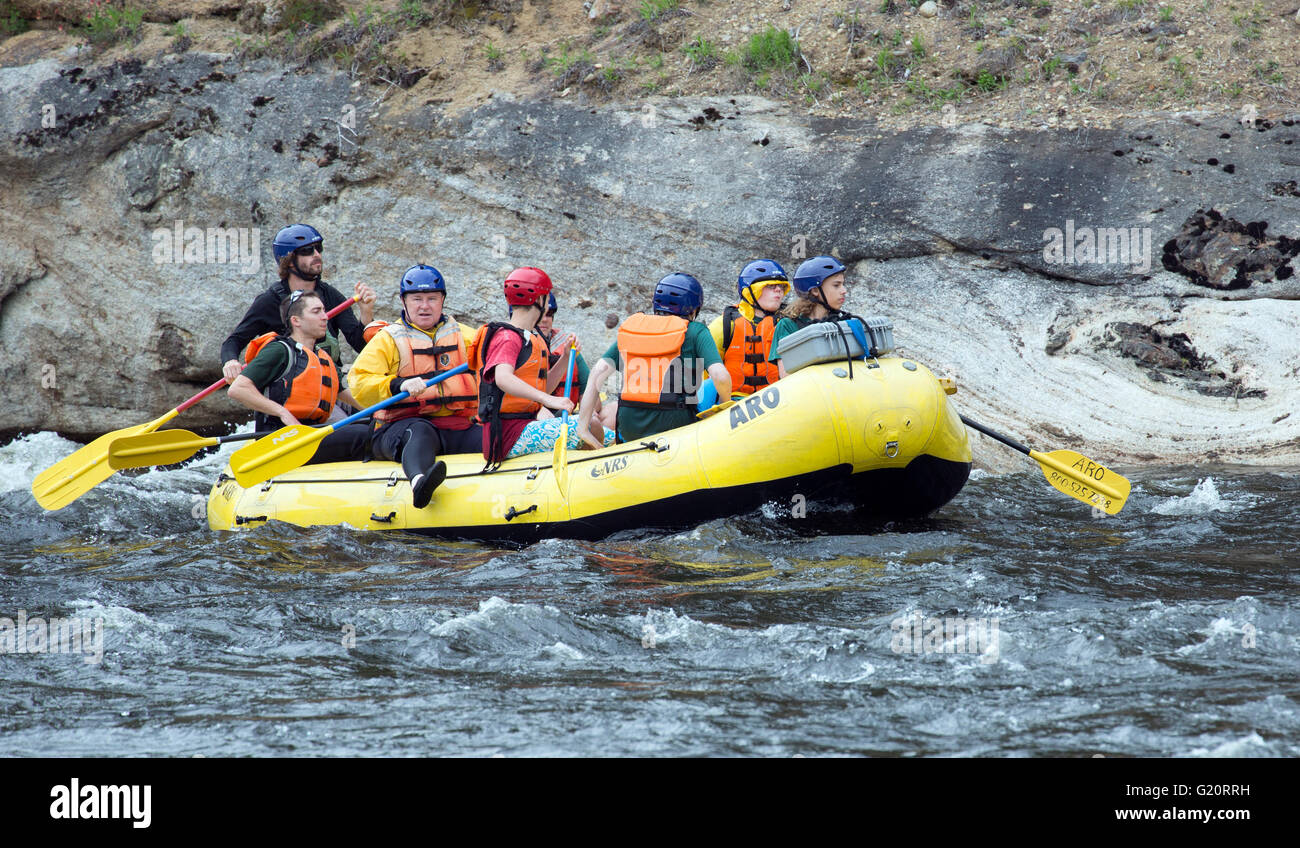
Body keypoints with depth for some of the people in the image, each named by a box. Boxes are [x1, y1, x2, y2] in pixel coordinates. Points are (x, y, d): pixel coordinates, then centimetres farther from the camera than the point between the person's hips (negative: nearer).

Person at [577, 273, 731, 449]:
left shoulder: (628, 329, 14)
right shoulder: (696, 331, 2)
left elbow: (599, 372, 6)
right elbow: (720, 377, -10)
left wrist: (583, 427, 5)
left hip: (629, 429, 4)